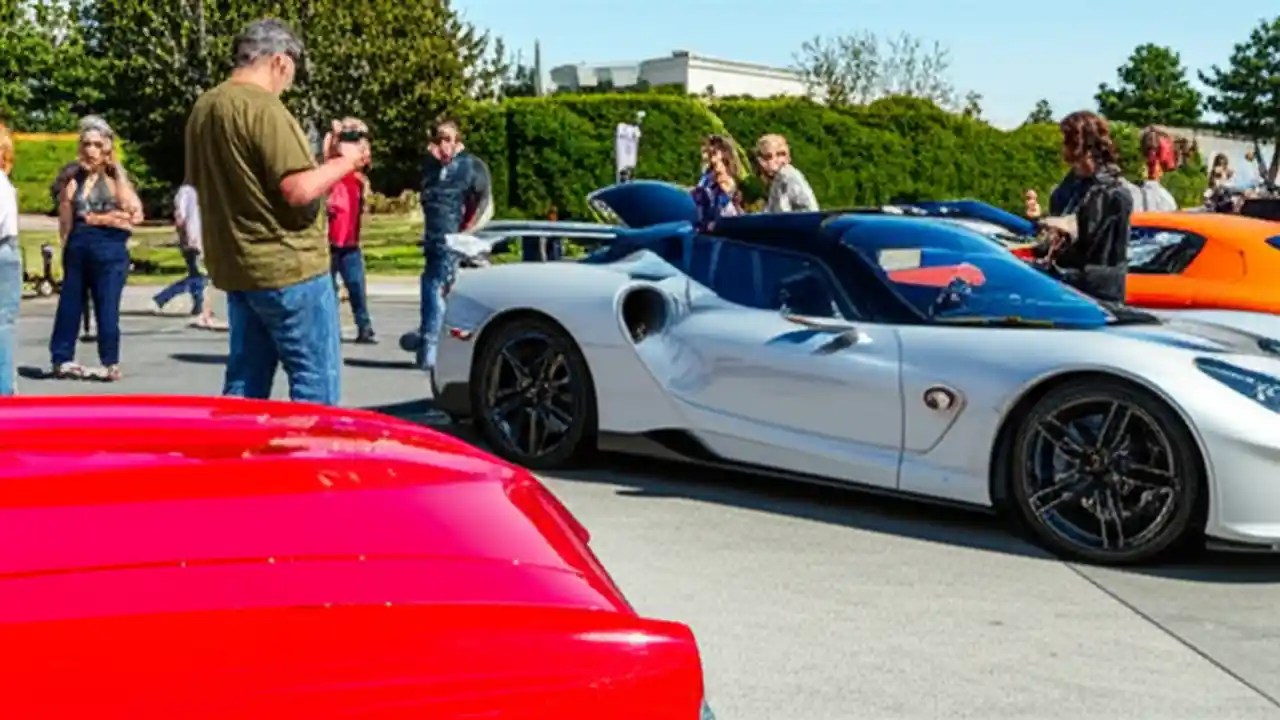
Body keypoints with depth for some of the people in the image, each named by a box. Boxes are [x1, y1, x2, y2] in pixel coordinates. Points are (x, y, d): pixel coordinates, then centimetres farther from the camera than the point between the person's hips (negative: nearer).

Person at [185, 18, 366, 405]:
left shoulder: (203, 108, 11)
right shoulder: (263, 107, -15)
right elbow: (299, 189, -22)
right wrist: (344, 161, -5)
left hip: (233, 268, 9)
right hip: (287, 267, -9)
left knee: (244, 386, 13)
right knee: (317, 386, -2)